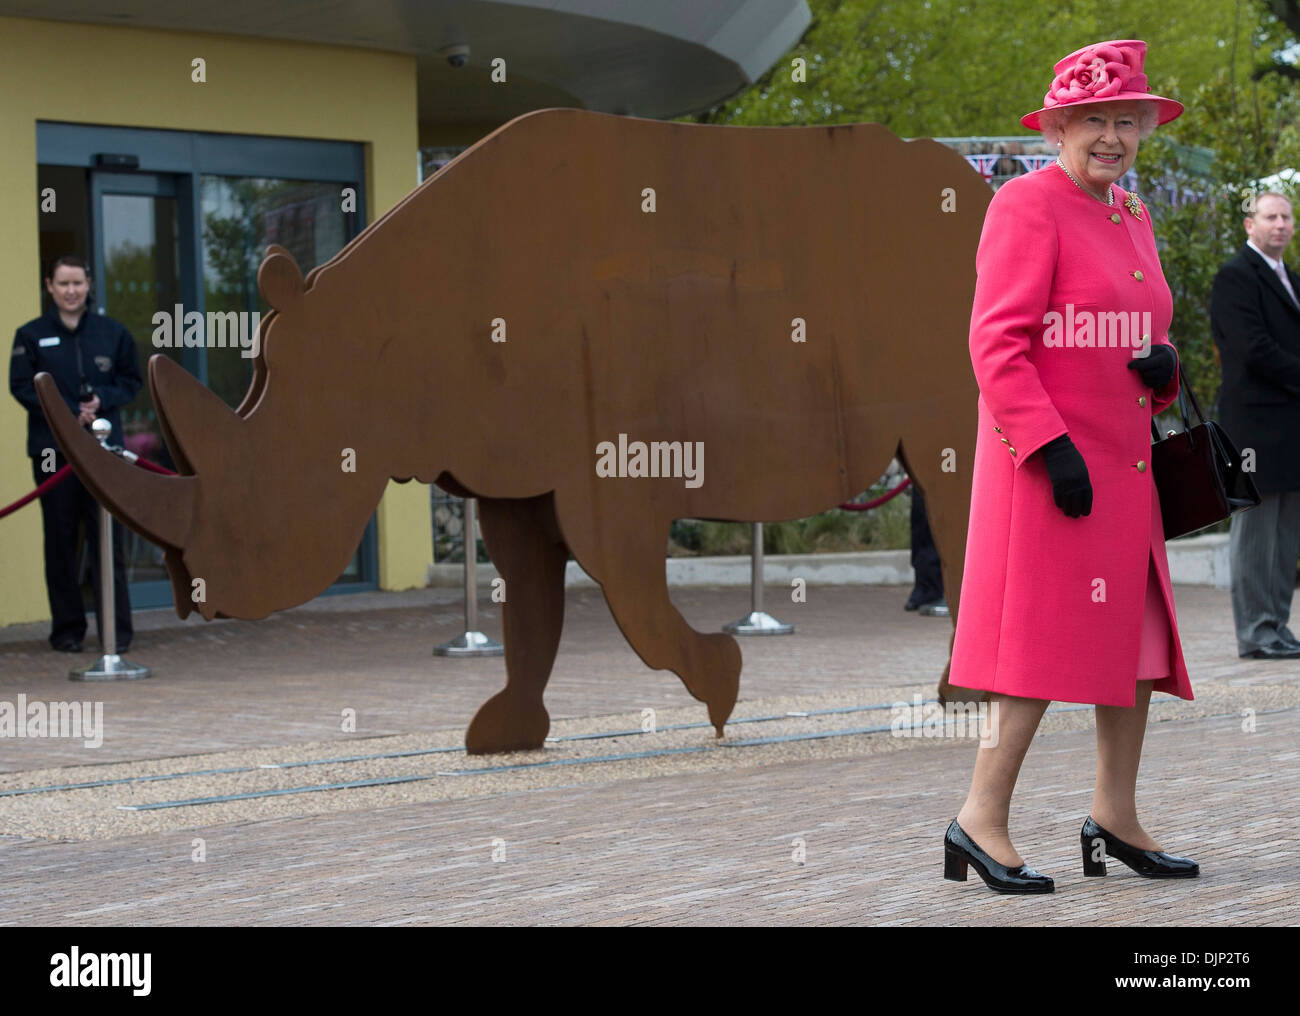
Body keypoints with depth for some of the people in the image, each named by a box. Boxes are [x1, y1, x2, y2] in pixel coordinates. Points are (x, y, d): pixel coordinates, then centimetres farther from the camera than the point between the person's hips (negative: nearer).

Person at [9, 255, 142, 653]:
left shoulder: (112, 332, 8)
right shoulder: (31, 335, 2)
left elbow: (132, 380, 12)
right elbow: (22, 386, -3)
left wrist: (103, 399, -8)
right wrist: (70, 412, -12)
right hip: (53, 450, -1)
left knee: (109, 540, -2)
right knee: (61, 541, 3)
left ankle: (116, 630, 3)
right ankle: (67, 629, 10)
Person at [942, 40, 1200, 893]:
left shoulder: (1133, 216, 17)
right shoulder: (1027, 205, -9)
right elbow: (997, 342, -16)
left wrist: (1165, 368, 2)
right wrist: (1050, 446, -23)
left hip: (1123, 466, 9)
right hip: (1049, 467, -9)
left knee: (1136, 637, 10)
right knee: (1042, 640, -9)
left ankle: (1116, 815, 20)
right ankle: (982, 821, -3)